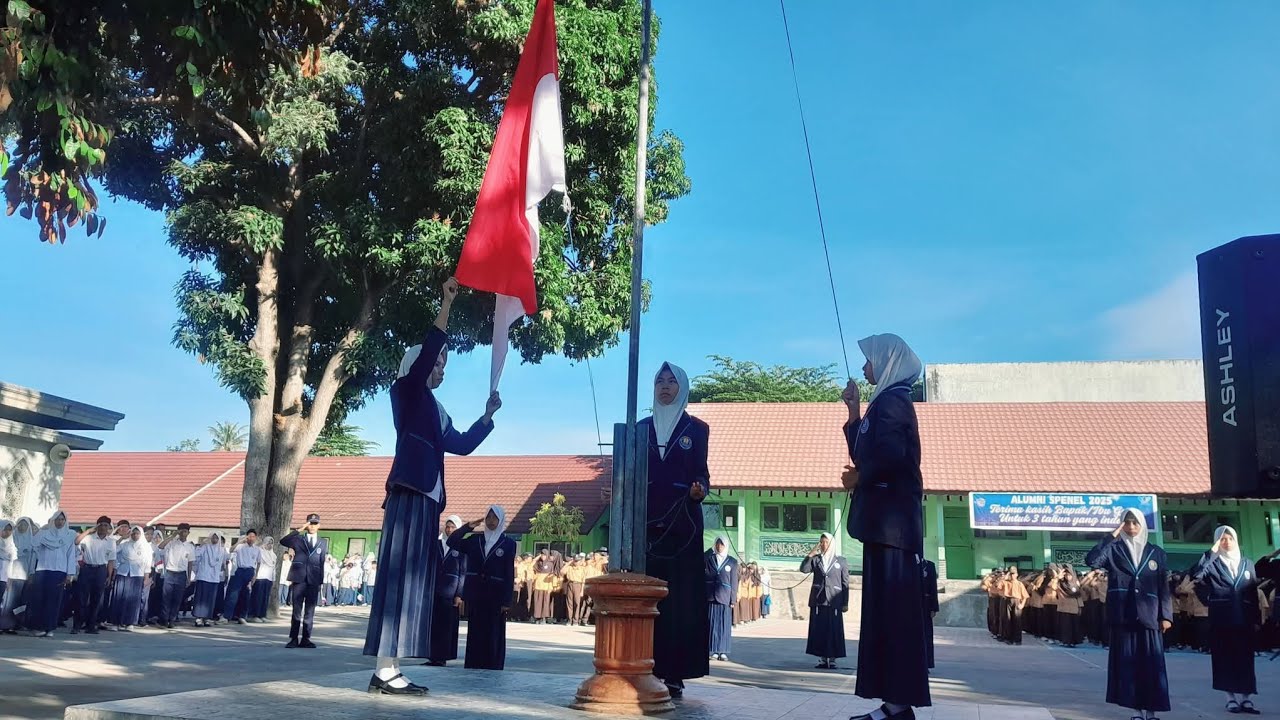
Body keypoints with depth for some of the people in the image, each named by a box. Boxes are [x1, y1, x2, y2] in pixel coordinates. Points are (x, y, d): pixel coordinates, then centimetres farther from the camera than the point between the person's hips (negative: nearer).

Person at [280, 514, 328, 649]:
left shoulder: (323, 542, 12)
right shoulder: (298, 539, 9)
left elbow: (322, 563, 9)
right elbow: (283, 541, -9)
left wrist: (321, 582, 4)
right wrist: (299, 530, -13)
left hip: (314, 581, 1)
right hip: (299, 580, -1)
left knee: (310, 611, 2)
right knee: (297, 610, 0)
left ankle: (305, 639, 7)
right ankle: (294, 638, 4)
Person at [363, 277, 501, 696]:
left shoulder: (436, 411, 26)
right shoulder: (406, 392, 4)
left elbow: (463, 444, 30)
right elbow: (426, 350, -11)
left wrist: (489, 415, 26)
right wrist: (447, 304, -14)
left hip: (426, 497, 9)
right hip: (408, 493, -8)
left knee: (414, 580, 3)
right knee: (399, 577, -13)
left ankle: (388, 670, 4)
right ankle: (386, 671, -14)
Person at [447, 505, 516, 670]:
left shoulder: (508, 543, 1)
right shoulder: (474, 539, 9)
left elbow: (510, 574, -3)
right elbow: (451, 543, 4)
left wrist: (507, 600, -10)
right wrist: (468, 526, -3)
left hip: (495, 595, -3)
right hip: (474, 593, 3)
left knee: (493, 634, -1)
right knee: (475, 632, 5)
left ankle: (492, 668, 2)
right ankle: (472, 667, 9)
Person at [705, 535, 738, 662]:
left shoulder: (732, 561, 7)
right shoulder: (708, 558, 9)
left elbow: (734, 582, 5)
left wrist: (733, 599, 0)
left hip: (725, 597, 0)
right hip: (710, 596, 0)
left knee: (725, 624, 0)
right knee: (711, 623, 0)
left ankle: (723, 652, 6)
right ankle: (712, 651, 5)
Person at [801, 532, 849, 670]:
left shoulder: (841, 561, 4)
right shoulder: (815, 559, 9)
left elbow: (845, 583, 4)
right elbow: (803, 569, -7)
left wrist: (845, 603, 1)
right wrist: (810, 554, -12)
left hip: (833, 602, -2)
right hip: (818, 601, 2)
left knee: (833, 631, -2)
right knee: (819, 630, 2)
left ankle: (832, 659, 5)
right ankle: (822, 659, 10)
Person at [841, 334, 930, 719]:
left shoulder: (892, 401, -10)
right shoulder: (885, 402, 20)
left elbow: (891, 456, -24)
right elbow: (863, 454, 19)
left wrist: (858, 478, -6)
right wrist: (854, 412, 16)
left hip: (891, 519, -10)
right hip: (886, 519, 10)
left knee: (894, 608, -9)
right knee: (885, 608, 9)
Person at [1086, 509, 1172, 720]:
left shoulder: (1157, 553, 10)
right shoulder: (1113, 550, 6)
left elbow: (1164, 588, 8)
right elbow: (1091, 560, -13)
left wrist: (1166, 615, -1)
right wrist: (1111, 537, -12)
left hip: (1149, 616, 1)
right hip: (1122, 616, -1)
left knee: (1151, 665, -1)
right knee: (1127, 664, 0)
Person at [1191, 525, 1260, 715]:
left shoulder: (1248, 563, 11)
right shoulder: (1212, 563, 1)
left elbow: (1254, 594, 11)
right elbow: (1195, 575, -20)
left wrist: (1257, 620, 6)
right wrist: (1212, 551, -18)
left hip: (1244, 619, 2)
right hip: (1221, 619, -2)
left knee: (1245, 659, 2)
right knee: (1225, 659, 1)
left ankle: (1245, 698, 7)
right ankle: (1231, 698, 8)